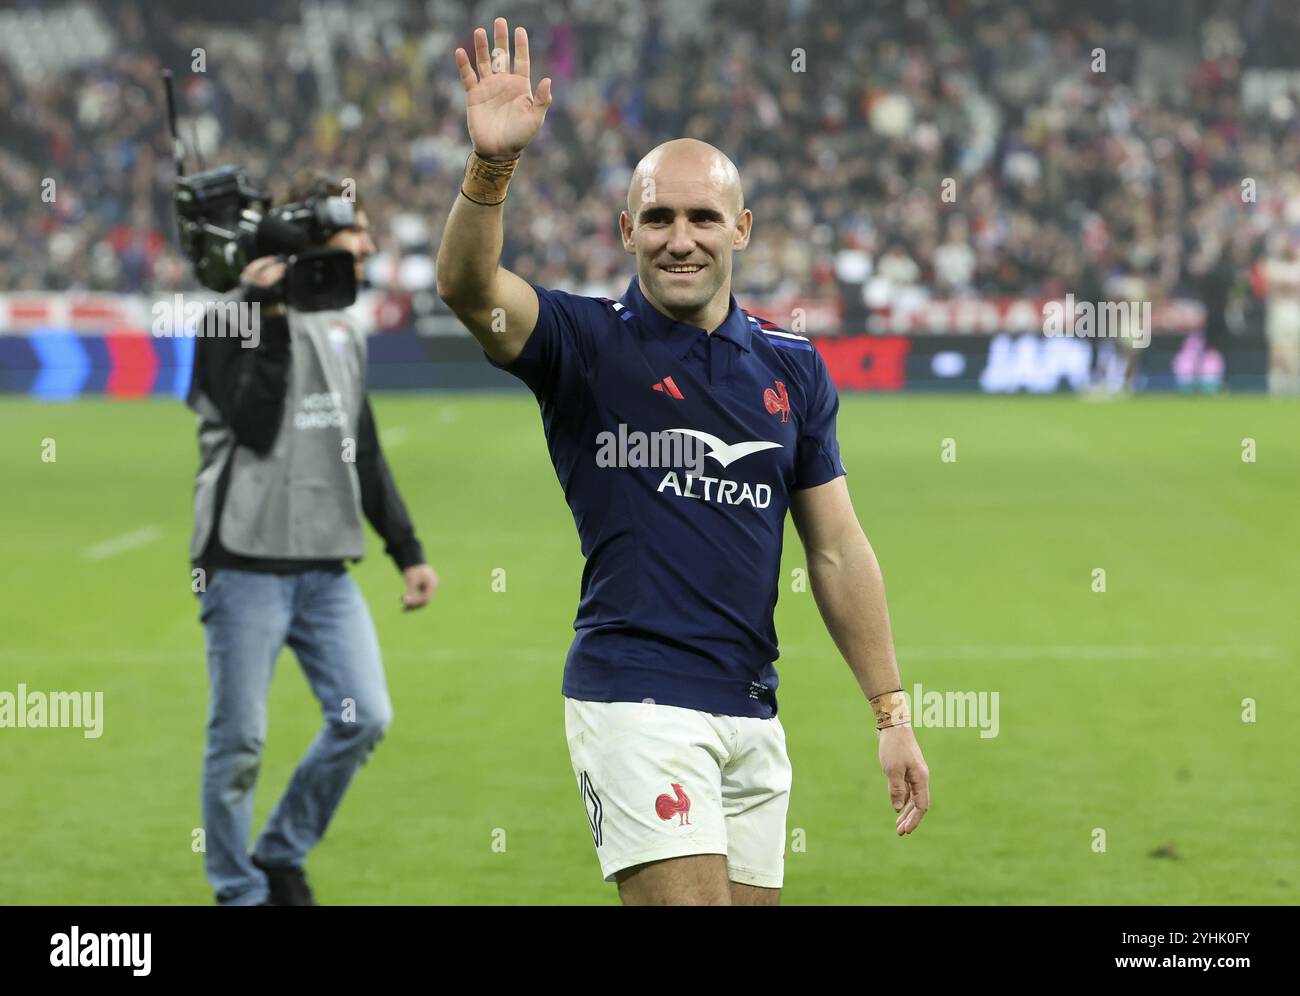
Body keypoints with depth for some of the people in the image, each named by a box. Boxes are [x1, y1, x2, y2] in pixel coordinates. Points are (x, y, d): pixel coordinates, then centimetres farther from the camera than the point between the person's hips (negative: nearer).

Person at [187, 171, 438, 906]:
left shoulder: (343, 332, 16)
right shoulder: (231, 321, -5)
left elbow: (365, 454, 21)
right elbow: (254, 424, -19)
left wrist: (408, 551, 18)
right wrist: (270, 316, -17)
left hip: (326, 569, 6)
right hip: (245, 566, -6)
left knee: (365, 717, -3)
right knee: (240, 740, -3)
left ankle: (283, 857, 14)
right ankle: (240, 892, 10)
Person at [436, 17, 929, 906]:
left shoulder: (792, 366, 12)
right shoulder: (586, 342, 0)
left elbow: (838, 550, 14)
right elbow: (469, 286, -20)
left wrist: (892, 713, 10)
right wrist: (493, 162, -38)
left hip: (753, 715, 5)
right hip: (637, 699, -5)